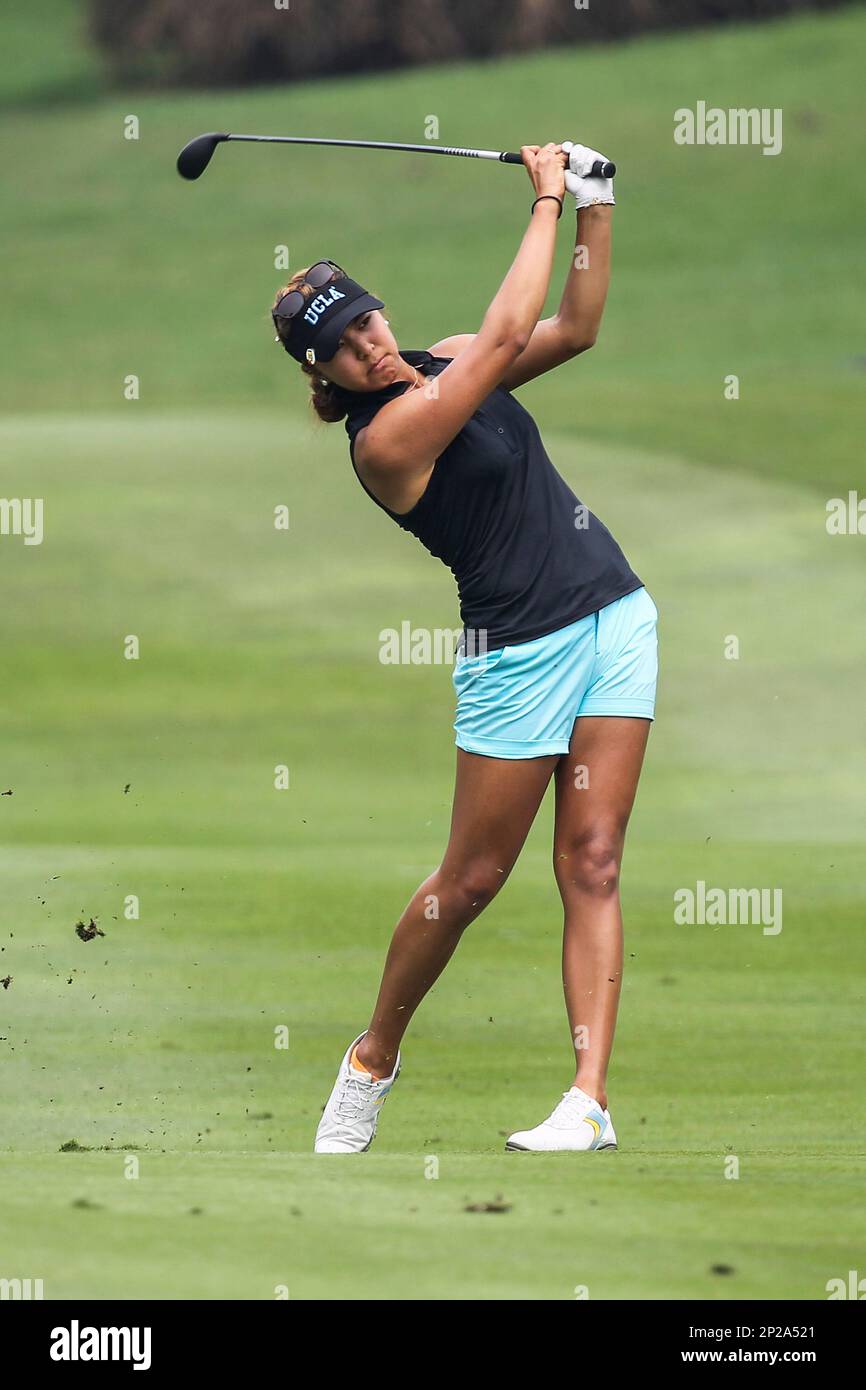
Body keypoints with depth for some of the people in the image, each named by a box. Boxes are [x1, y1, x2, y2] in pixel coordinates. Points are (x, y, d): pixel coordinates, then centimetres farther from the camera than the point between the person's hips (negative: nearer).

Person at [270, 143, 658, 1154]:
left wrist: (594, 210, 3)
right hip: (521, 647, -6)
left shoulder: (446, 363, 7)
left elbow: (574, 329, 15)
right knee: (472, 878, 1)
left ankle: (589, 1100, -8)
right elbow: (510, 334, -21)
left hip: (614, 613, 6)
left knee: (591, 866, -3)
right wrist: (546, 201, -13)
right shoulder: (385, 437, -17)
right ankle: (373, 1057, 23)